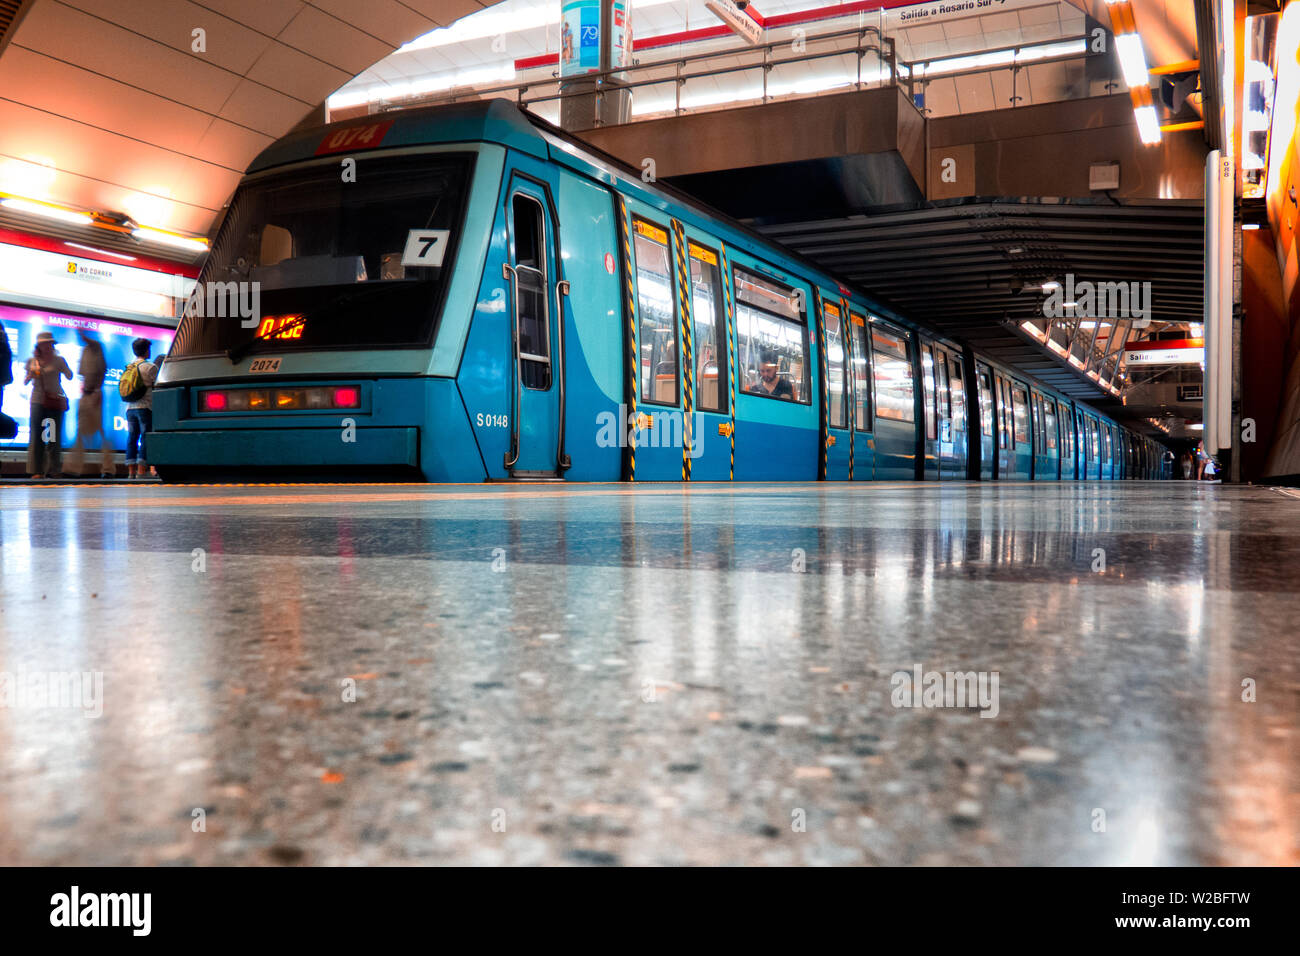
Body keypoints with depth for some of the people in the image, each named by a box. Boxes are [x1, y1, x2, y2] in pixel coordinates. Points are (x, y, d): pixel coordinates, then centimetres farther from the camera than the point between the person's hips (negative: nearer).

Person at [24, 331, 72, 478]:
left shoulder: (58, 360, 3)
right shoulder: (31, 361, 9)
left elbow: (69, 376, -4)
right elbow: (25, 382, 15)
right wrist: (31, 374, -4)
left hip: (56, 400, -1)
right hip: (37, 401, 2)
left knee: (54, 436, 0)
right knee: (36, 435, -4)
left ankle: (53, 471, 5)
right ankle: (36, 470, -2)